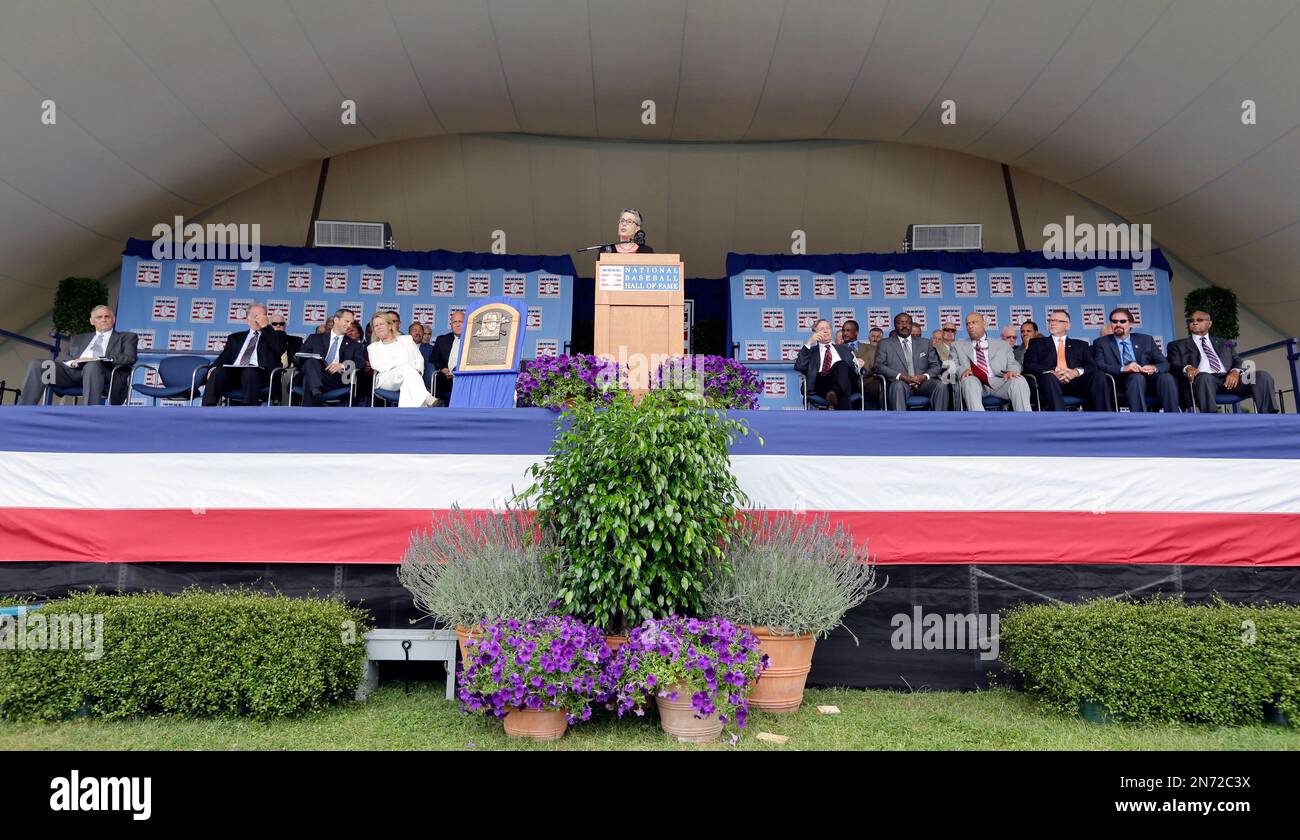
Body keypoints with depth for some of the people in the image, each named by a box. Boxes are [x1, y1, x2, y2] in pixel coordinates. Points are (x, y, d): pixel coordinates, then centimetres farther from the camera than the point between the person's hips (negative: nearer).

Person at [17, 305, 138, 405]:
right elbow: (60, 358, 23)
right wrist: (72, 362, -3)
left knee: (93, 365, -40)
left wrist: (99, 359, -10)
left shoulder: (127, 337, 22)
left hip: (104, 372, -5)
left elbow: (130, 358, 3)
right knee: (37, 365, -20)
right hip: (72, 370, 5)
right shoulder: (78, 338, 34)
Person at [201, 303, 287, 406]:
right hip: (233, 371, 3)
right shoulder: (236, 337, 33)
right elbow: (225, 355, 20)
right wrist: (214, 367, -1)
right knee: (218, 372, -30)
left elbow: (279, 349, 1)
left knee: (249, 372, -38)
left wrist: (266, 326, 3)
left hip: (259, 372, -3)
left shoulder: (275, 335, 24)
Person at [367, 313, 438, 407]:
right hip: (386, 380, -1)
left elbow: (419, 358, 17)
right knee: (406, 368, -35)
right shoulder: (373, 347, 24)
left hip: (409, 376, 2)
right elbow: (377, 366, 4)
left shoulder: (406, 339, 26)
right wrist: (400, 366, -11)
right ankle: (429, 400, -54)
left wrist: (418, 371, -7)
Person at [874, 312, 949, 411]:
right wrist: (901, 376, -14)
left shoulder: (925, 343, 22)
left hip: (922, 382, 3)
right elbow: (879, 366, 2)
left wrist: (925, 376, -7)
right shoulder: (885, 344, 14)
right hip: (900, 382, -3)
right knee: (898, 386, -37)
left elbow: (936, 365, 17)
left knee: (941, 386, -27)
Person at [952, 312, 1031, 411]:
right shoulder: (958, 345, 24)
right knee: (969, 380, -37)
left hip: (998, 382, 1)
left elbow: (1013, 363, 16)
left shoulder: (1002, 345, 25)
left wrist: (1011, 371, -10)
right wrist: (962, 370, -12)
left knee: (1019, 380, -30)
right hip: (974, 382, -1)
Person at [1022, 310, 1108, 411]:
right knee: (1049, 378, -37)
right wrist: (1052, 373, -11)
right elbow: (1028, 365, 7)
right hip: (1051, 382, -2)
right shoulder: (1037, 343, 23)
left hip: (1075, 382, 2)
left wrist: (1076, 372, -11)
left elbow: (1092, 366, 13)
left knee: (1098, 377, -28)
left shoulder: (1081, 344, 28)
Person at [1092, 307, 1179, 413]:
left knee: (1166, 377, -28)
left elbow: (1165, 363, 14)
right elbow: (1099, 366, -3)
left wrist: (1154, 368, -11)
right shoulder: (1101, 343, 13)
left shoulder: (1146, 340, 21)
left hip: (1148, 379, 3)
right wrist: (1123, 369, -22)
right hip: (1121, 382, -3)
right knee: (1137, 377, -35)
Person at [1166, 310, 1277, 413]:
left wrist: (1235, 371, -6)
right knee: (1204, 377, -39)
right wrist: (1187, 368, -17)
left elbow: (1238, 362, 20)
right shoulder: (1178, 345, 23)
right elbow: (1173, 364, 7)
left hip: (1228, 379, 4)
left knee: (1263, 376, -21)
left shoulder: (1224, 344, 32)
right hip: (1202, 379, -4)